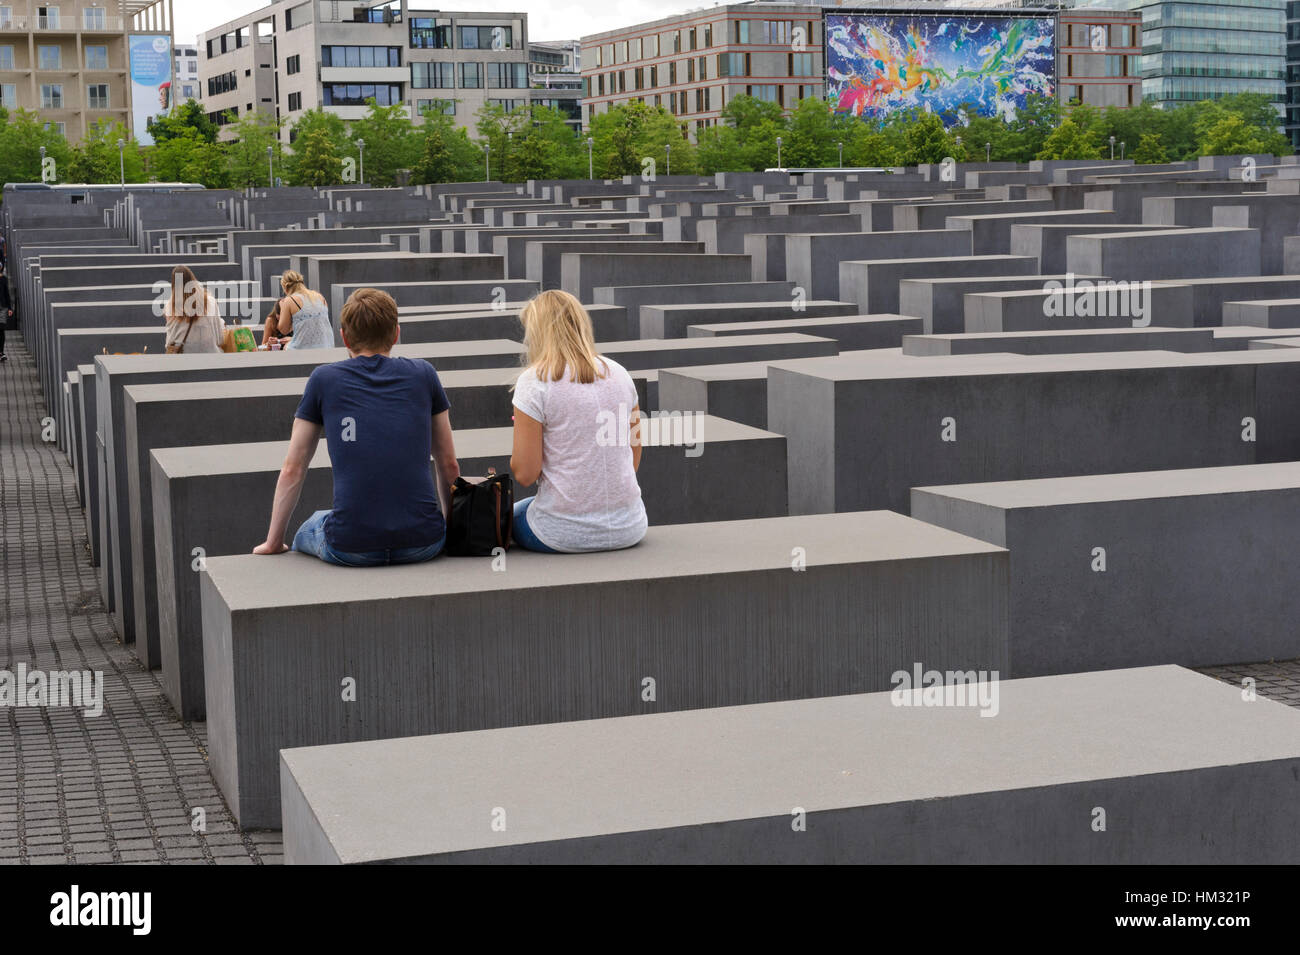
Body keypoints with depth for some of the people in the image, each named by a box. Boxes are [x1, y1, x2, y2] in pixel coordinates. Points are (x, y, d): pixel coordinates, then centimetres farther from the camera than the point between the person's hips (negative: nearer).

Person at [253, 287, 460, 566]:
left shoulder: (324, 380, 7)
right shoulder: (423, 375, 9)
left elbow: (292, 470, 12)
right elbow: (449, 465, 14)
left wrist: (273, 543, 23)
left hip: (351, 547, -1)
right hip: (423, 543, 1)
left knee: (307, 533, 33)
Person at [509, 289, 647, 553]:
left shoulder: (534, 381, -12)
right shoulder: (619, 373, 4)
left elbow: (524, 474, -12)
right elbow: (634, 459, 10)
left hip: (565, 534, -6)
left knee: (510, 513, 28)